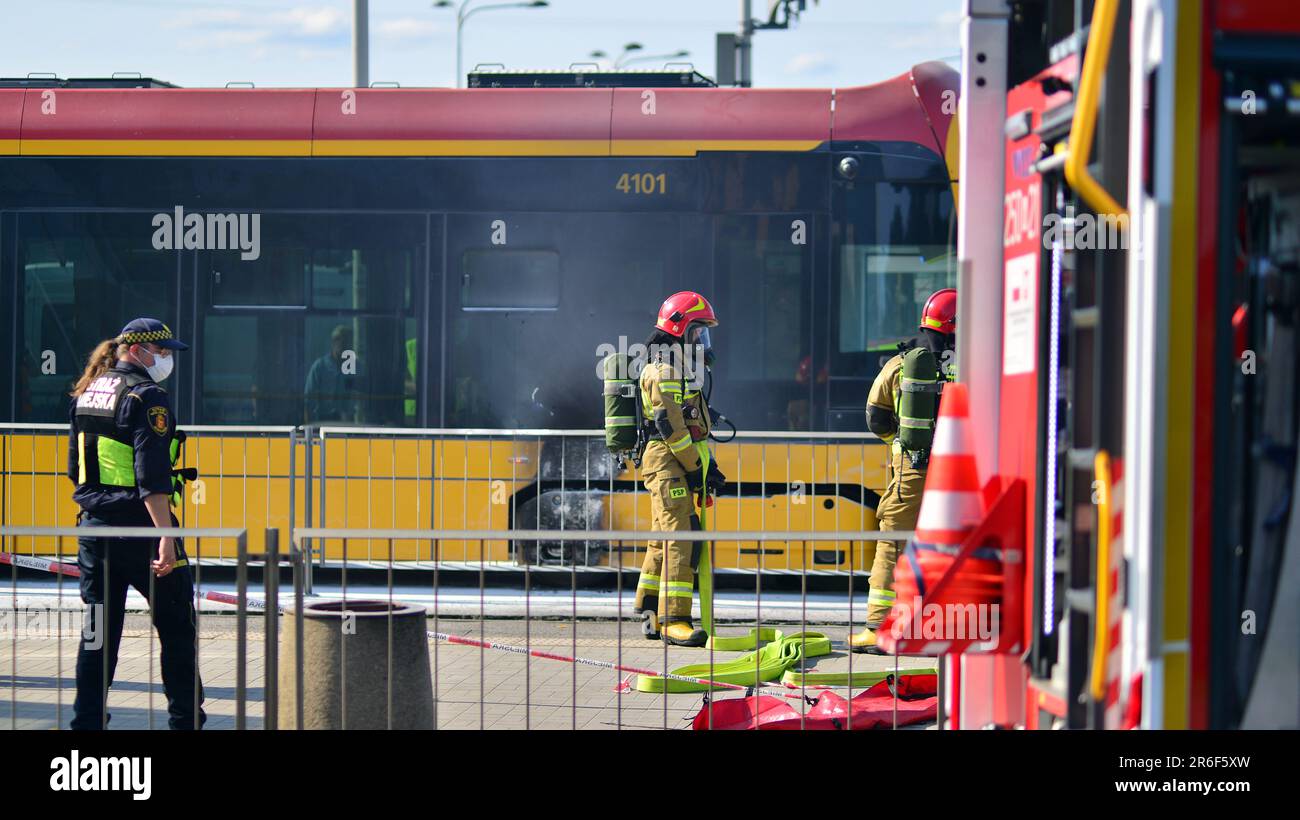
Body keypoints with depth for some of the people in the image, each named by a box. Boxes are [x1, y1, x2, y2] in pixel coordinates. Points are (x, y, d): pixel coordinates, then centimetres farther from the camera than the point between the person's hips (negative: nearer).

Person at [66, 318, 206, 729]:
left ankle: (87, 719, 6)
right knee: (177, 625, 6)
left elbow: (76, 466, 20)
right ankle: (185, 718, 10)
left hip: (94, 525, 7)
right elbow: (152, 475, -21)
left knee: (98, 631, 9)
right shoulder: (145, 397, -13)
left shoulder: (86, 394, 12)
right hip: (138, 526, -7)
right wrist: (165, 536, -24)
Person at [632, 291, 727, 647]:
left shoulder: (681, 370, 21)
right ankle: (673, 621, -19)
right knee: (681, 539, -15)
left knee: (664, 542, 14)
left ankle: (651, 617, 19)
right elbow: (670, 426, -18)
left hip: (680, 465, 11)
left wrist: (707, 466, 14)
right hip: (668, 462, -11)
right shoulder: (665, 370, -12)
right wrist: (696, 468, -16)